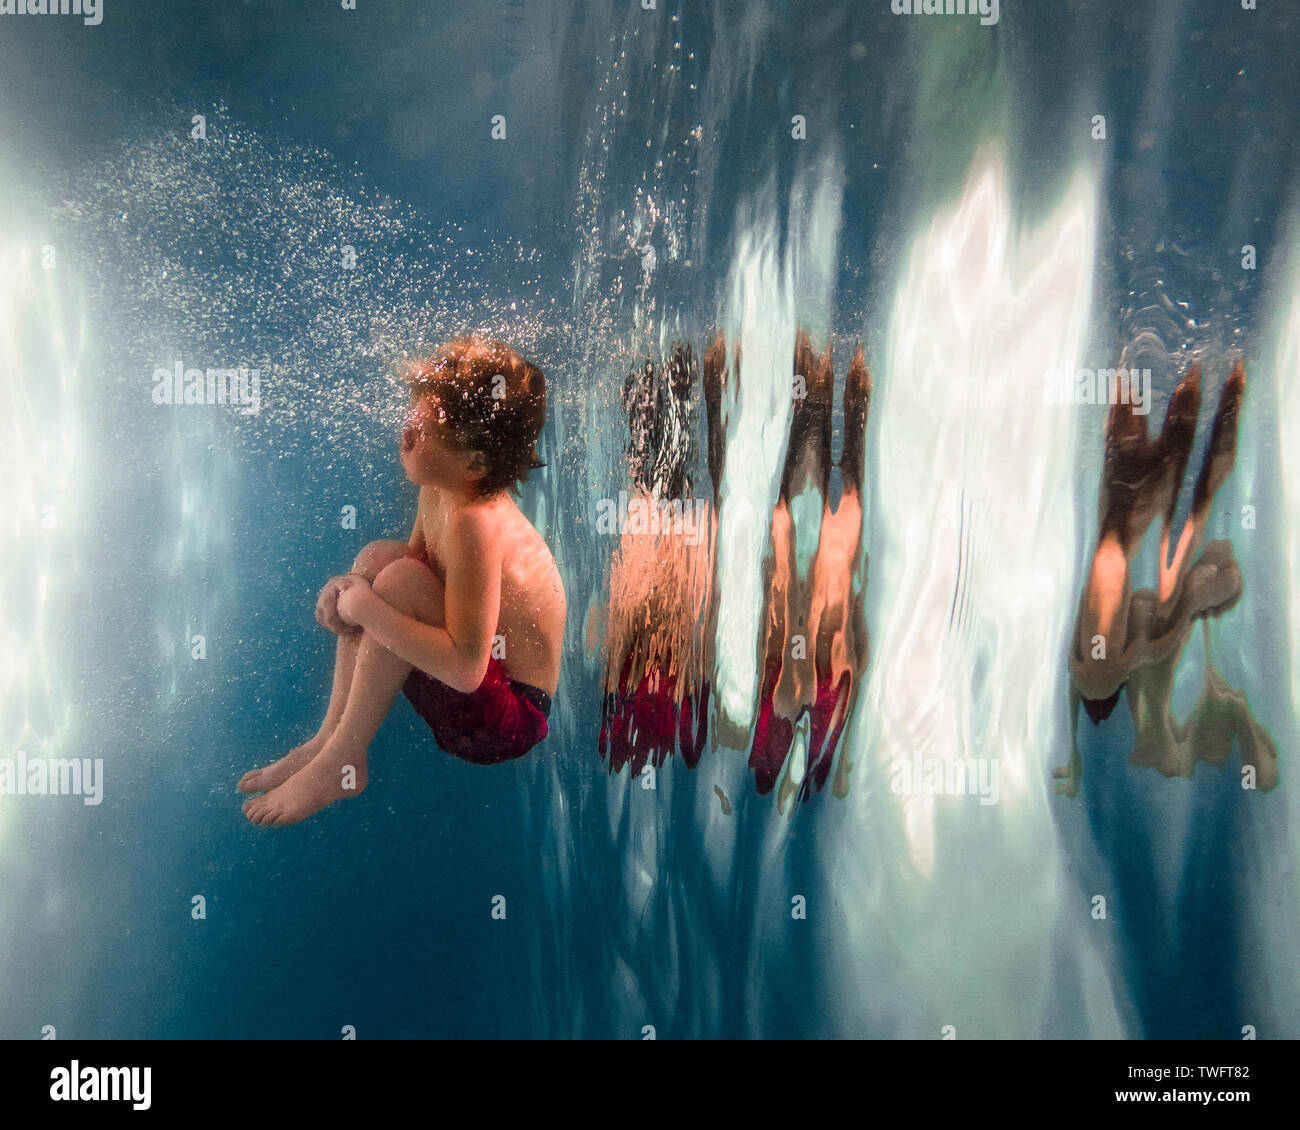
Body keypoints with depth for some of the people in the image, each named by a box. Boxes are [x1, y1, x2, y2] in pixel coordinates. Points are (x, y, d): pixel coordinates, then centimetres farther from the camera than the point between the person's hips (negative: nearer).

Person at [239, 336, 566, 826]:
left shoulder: (475, 522, -29)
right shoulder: (439, 489, -2)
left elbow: (465, 667, -33)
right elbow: (418, 557, 15)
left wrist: (364, 606, -24)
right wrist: (352, 587, -6)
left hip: (510, 718, -9)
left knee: (400, 581, -25)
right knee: (377, 556, 5)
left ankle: (341, 762, -10)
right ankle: (329, 737, 4)